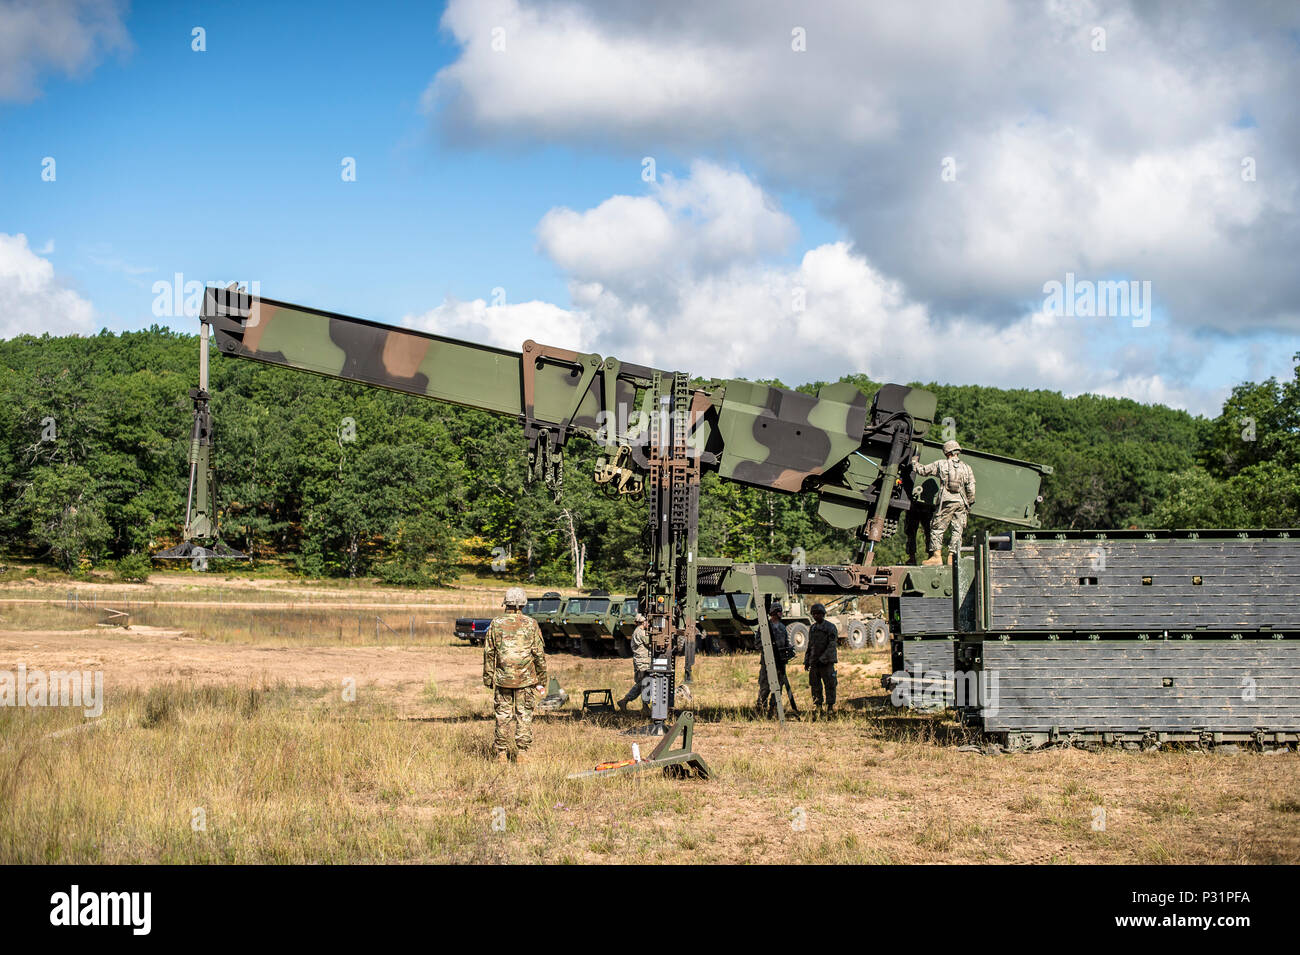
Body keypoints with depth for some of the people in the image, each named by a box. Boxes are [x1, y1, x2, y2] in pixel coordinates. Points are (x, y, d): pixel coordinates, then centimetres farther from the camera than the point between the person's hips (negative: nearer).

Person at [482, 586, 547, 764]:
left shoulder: (496, 624, -1)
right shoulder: (531, 624, -3)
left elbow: (488, 653, 2)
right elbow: (539, 654, -1)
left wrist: (488, 678, 9)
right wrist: (541, 680, 7)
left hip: (502, 678, 1)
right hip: (526, 678, -1)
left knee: (503, 716, 7)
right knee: (524, 715, 5)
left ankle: (501, 754, 8)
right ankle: (521, 753, 3)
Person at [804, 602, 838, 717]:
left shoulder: (830, 627, -6)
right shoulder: (812, 628, 14)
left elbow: (832, 646, -13)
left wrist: (823, 659, -19)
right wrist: (806, 661, 13)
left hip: (826, 662, -6)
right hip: (814, 662, 6)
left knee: (829, 685, -4)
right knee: (815, 686, 7)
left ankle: (830, 707, 1)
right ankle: (817, 706, 14)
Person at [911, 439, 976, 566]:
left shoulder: (941, 464, 4)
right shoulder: (966, 467, 11)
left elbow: (922, 470, 11)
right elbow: (971, 489, 7)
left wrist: (914, 462, 31)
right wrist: (970, 505, 15)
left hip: (947, 501, -3)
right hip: (961, 503, 3)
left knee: (937, 529, 3)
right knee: (957, 531, 5)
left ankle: (937, 556, -3)